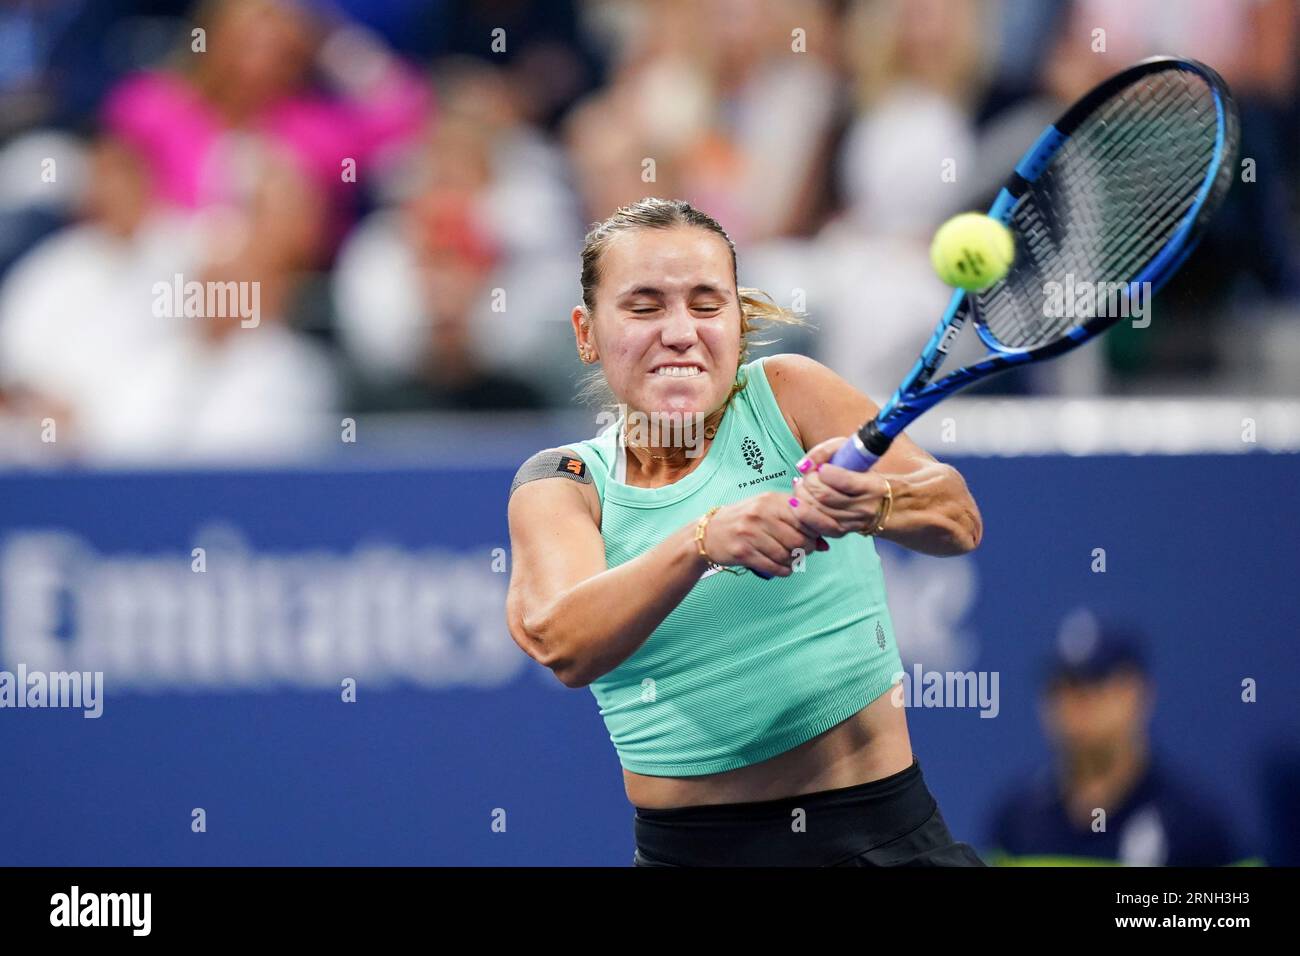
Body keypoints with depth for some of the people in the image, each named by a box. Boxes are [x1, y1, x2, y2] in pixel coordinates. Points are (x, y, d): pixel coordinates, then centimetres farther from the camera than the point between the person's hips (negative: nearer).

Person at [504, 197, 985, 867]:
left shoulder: (786, 395, -1)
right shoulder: (561, 484, 2)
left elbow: (959, 521, -16)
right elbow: (564, 646, -19)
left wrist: (874, 504, -39)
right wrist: (703, 541, -35)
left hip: (882, 836, -1)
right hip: (685, 848, 2)